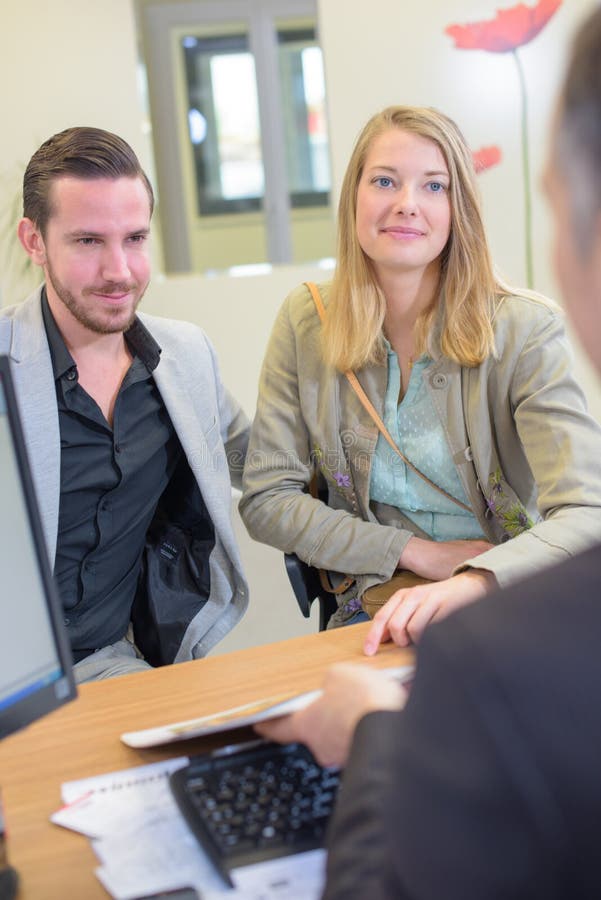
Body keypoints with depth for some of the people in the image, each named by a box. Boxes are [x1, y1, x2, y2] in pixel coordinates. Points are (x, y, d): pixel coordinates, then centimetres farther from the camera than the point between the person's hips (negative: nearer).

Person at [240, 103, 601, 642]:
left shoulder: (524, 330, -8)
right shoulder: (305, 322, 1)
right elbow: (266, 501, 1)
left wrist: (465, 585, -36)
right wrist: (418, 553, -8)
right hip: (373, 618, 1)